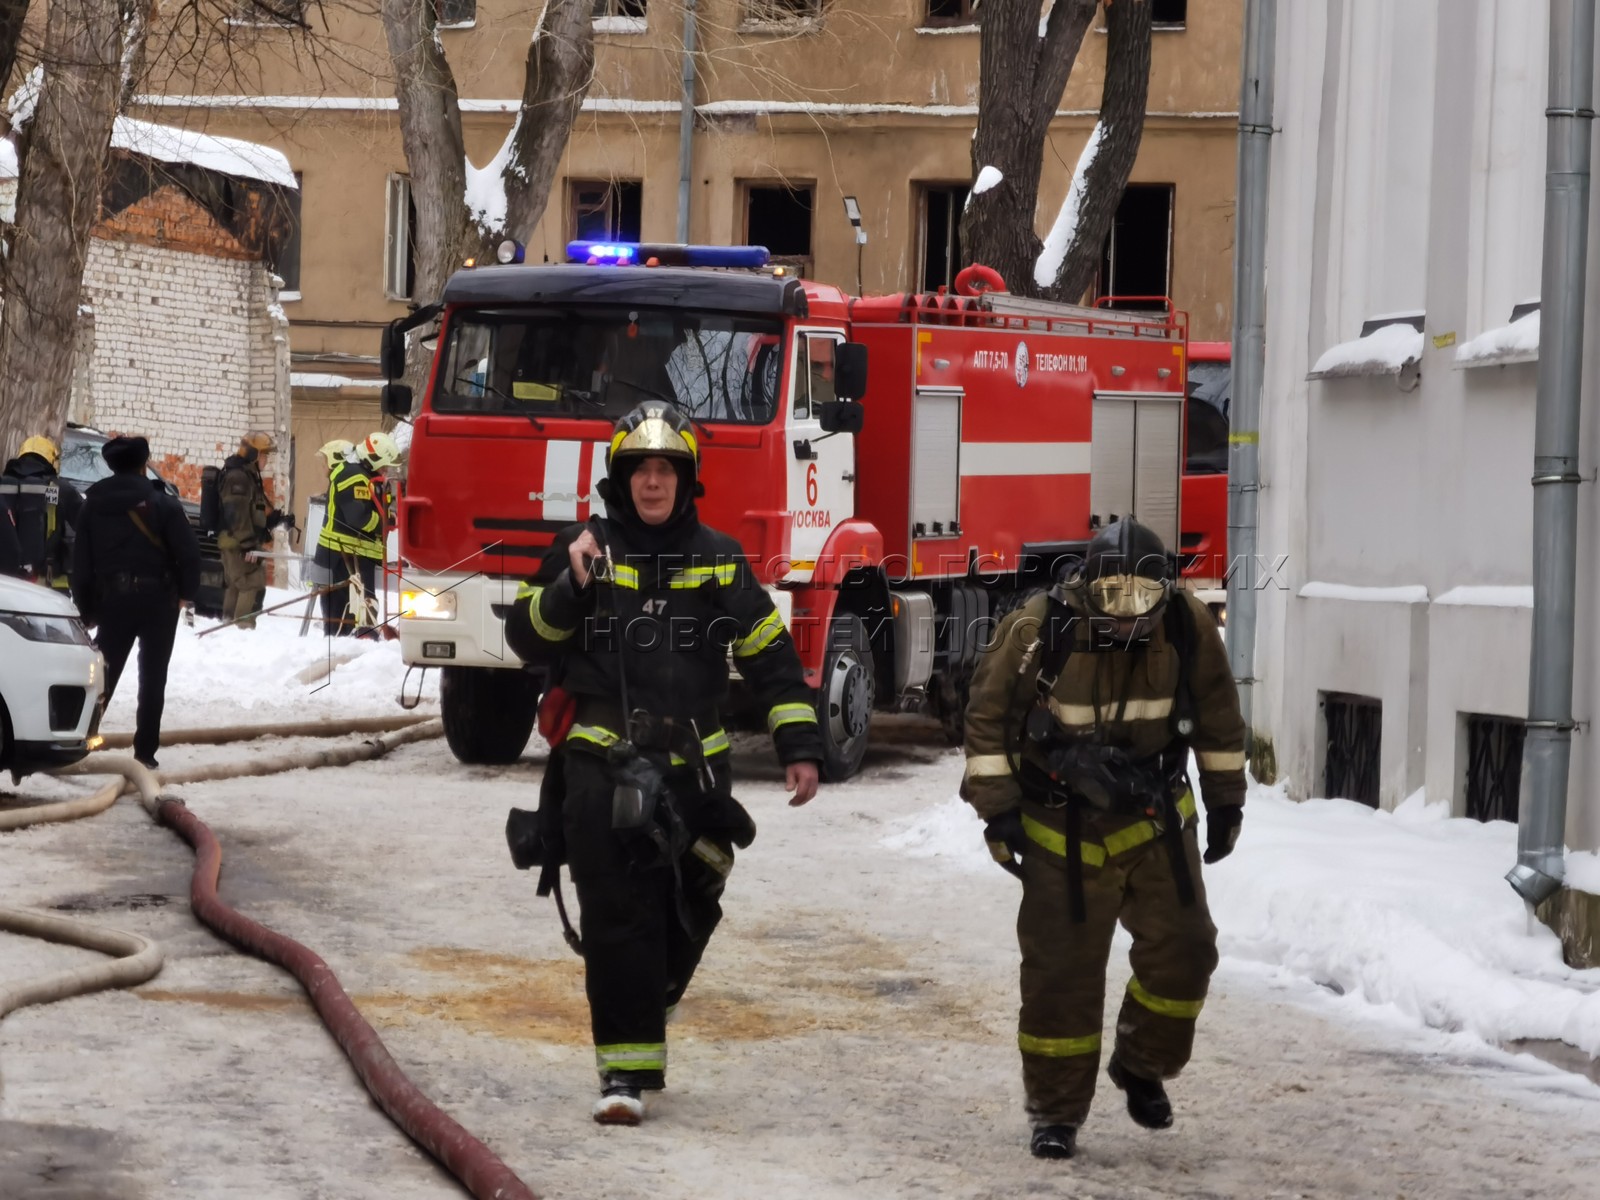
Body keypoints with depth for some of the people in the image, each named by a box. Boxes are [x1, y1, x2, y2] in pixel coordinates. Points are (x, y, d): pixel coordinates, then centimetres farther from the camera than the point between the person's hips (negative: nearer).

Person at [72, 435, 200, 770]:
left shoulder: (93, 505, 5)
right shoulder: (161, 503, -6)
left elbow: (81, 563, 5)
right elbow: (188, 553, -11)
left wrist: (85, 610, 10)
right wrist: (186, 593, 3)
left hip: (112, 601, 3)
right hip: (158, 600, -2)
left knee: (103, 676, 11)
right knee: (152, 679, 4)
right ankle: (145, 752, 2)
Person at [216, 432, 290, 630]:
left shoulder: (248, 475, 19)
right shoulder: (238, 477, -16)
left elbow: (257, 512, 26)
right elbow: (237, 514, -23)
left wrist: (278, 518, 16)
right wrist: (248, 544, -25)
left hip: (235, 544, 11)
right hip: (239, 544, -11)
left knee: (237, 586, 16)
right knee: (253, 585, -14)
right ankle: (244, 627, -17)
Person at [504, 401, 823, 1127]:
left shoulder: (718, 561, 7)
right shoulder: (583, 550, 3)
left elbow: (771, 658, 10)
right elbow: (526, 638, 1)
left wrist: (800, 748, 4)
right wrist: (571, 587, -16)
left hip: (694, 772, 3)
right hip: (603, 767, -2)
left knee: (685, 919, 10)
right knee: (617, 920, -8)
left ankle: (642, 1008, 37)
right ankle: (626, 1067, -4)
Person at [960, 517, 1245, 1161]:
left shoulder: (1187, 627, -11)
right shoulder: (1037, 630, -20)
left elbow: (1218, 713, 4)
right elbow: (989, 715, -10)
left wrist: (1225, 799, 8)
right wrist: (998, 811, -10)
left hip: (1155, 820, 3)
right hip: (1064, 830, -3)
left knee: (1182, 949, 0)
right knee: (1062, 972, 0)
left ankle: (1142, 1067, 25)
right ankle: (1056, 1113, 13)